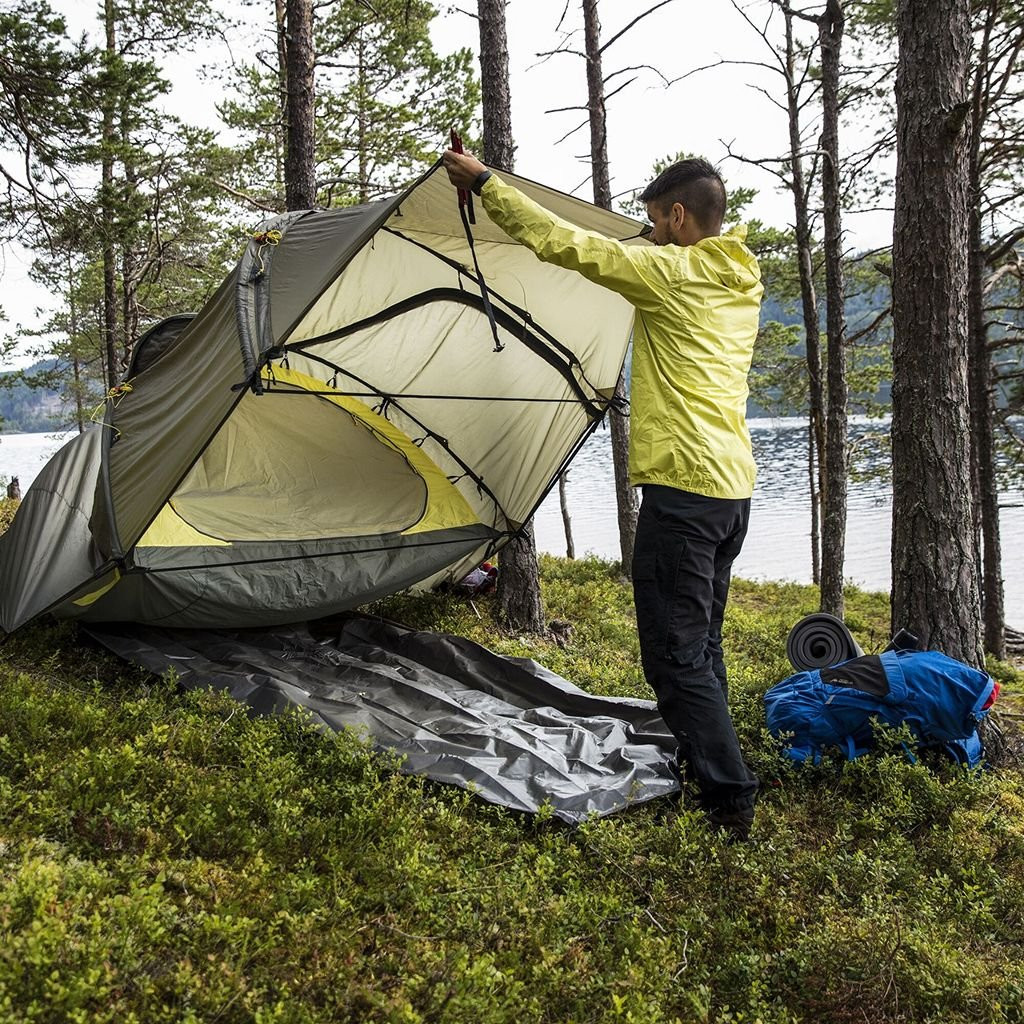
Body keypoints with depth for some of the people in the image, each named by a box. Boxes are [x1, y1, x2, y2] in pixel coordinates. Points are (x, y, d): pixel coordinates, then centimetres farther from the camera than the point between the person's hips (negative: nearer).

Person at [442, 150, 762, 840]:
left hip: (683, 487, -9)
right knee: (701, 642, 19)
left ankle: (730, 800, -2)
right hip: (734, 486, 9)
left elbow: (563, 241, -7)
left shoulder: (672, 271, -9)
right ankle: (704, 764, 31)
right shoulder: (741, 283, 15)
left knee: (675, 653, -4)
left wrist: (483, 181, 2)